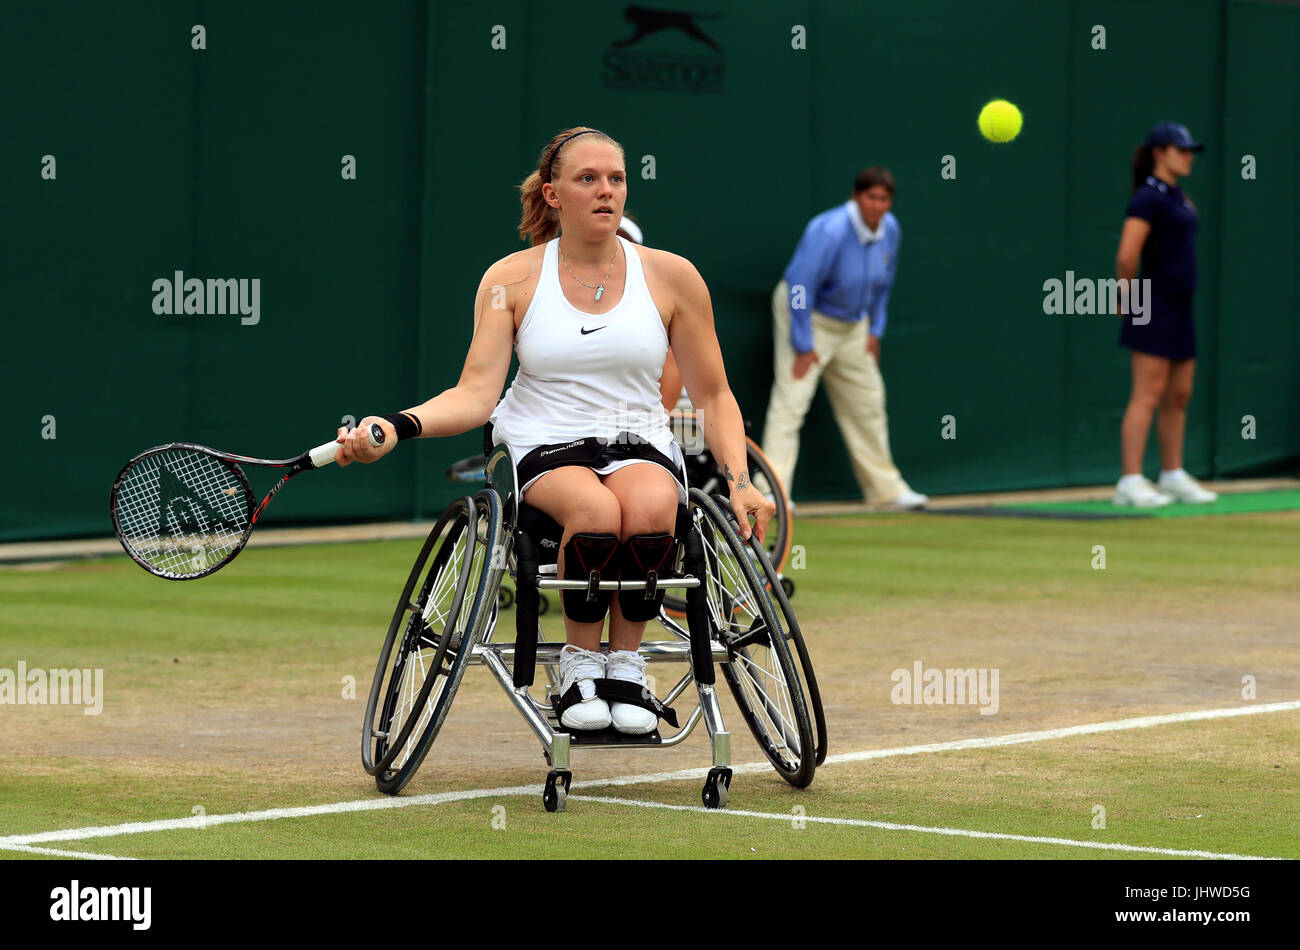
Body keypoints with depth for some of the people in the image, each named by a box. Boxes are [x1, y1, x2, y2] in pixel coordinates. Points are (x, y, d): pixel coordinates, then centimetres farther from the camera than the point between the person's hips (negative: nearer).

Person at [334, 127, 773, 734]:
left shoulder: (671, 276, 5)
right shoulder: (512, 279, 3)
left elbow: (713, 397, 12)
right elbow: (476, 393, -5)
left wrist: (739, 480, -4)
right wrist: (398, 427, -23)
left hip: (641, 446, 1)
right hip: (544, 450, -1)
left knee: (649, 507, -36)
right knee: (595, 511, -37)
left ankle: (626, 662, -15)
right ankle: (580, 662, -15)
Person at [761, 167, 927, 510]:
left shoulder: (890, 231, -6)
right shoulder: (830, 232, -29)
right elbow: (801, 287, -27)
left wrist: (875, 330, 8)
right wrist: (804, 346, -24)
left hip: (852, 323, 8)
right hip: (807, 316, -8)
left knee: (867, 403, 13)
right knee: (791, 398, -17)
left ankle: (885, 487, 25)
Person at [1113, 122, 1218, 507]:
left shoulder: (1179, 198, 15)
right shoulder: (1148, 198, -12)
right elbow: (1126, 258, -20)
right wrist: (1129, 299, -7)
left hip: (1180, 312, 9)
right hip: (1155, 312, -9)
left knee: (1179, 396, 12)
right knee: (1148, 396, -10)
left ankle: (1173, 477, 20)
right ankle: (1131, 483, -10)